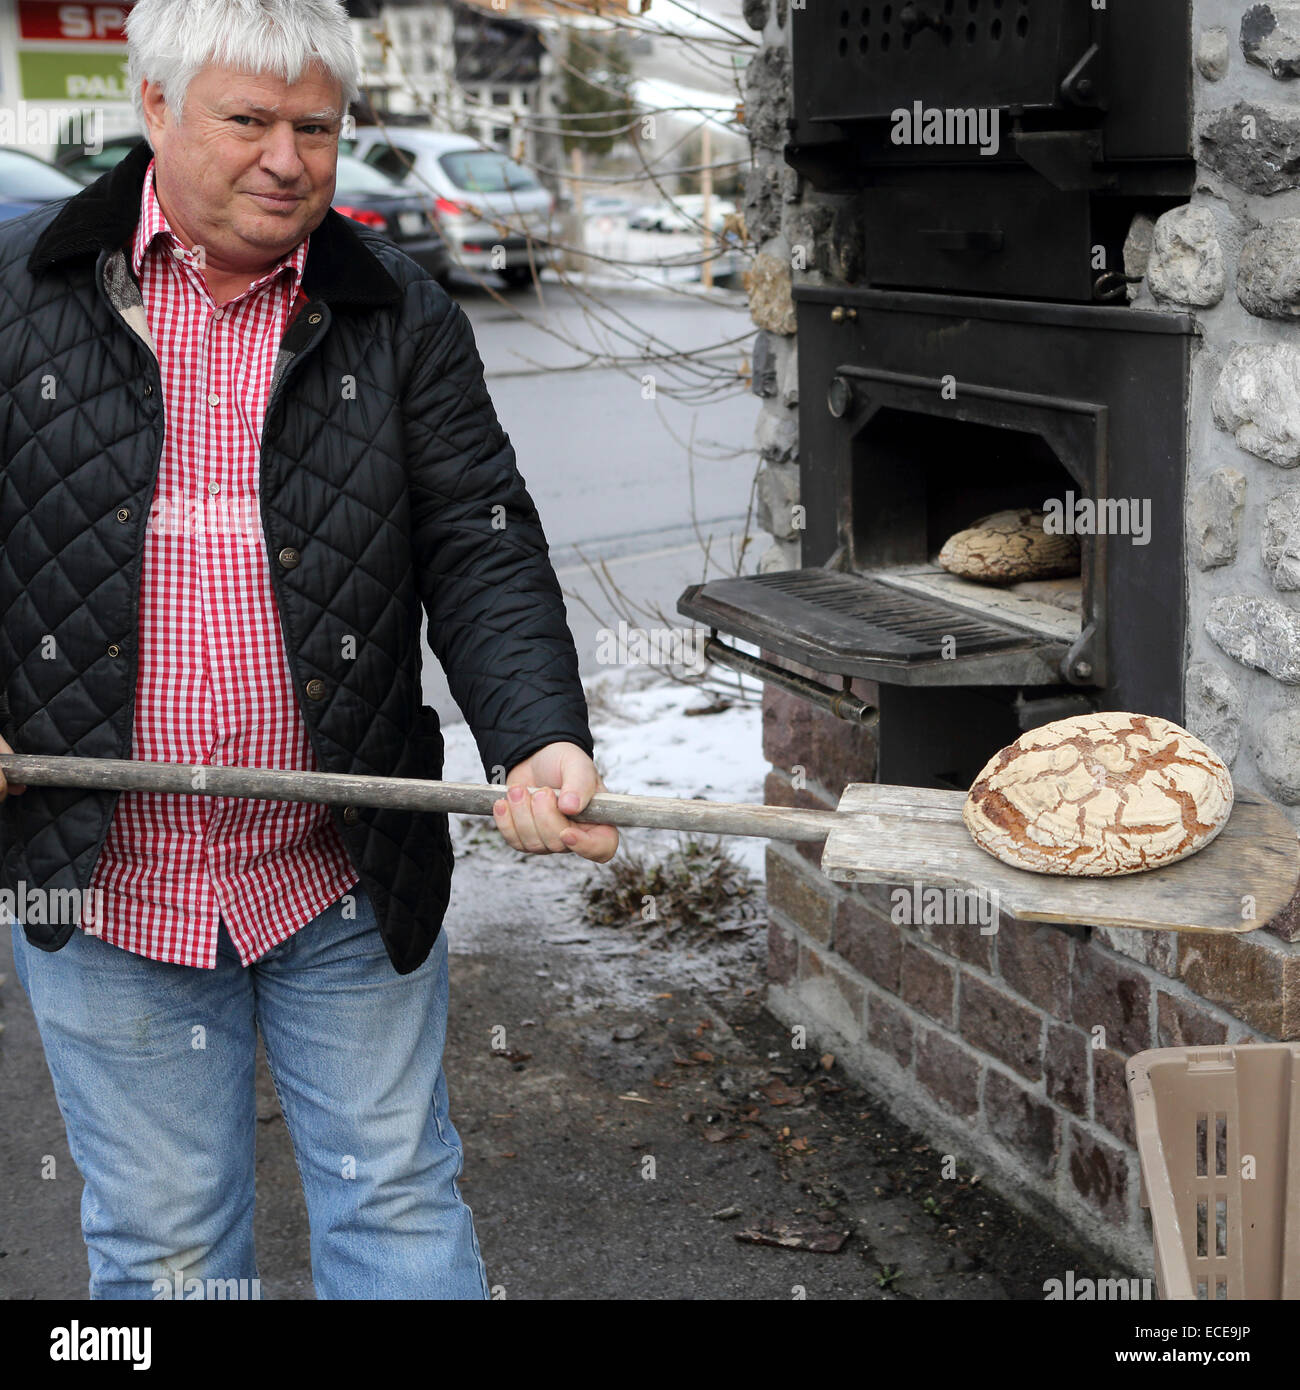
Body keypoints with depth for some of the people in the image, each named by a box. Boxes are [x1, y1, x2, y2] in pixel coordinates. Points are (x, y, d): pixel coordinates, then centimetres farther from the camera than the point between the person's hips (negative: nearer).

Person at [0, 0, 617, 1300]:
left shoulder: (401, 318, 2)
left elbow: (483, 550, -4)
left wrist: (537, 739, -20)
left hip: (350, 882, 1)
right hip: (107, 882, 0)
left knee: (396, 1204, 13)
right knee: (163, 1244, 14)